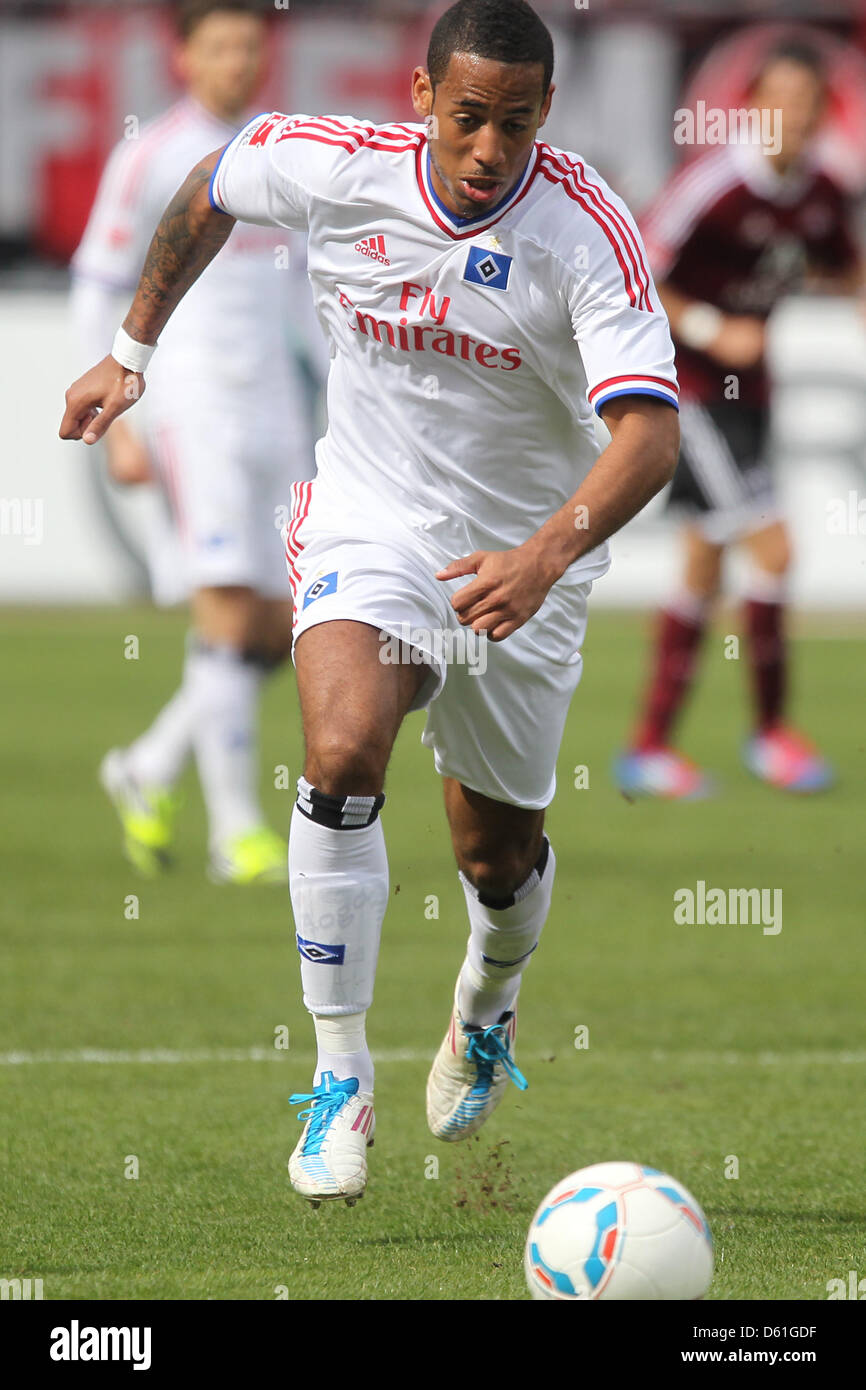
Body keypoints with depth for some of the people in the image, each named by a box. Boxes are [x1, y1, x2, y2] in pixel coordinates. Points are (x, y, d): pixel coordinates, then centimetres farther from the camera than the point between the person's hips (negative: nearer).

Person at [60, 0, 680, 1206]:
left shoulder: (589, 229, -23)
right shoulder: (337, 166, -16)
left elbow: (650, 430, -32)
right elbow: (210, 190, 8)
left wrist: (547, 554, -48)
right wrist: (132, 352, 13)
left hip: (528, 553, 0)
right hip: (370, 521, 0)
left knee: (500, 853, 13)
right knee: (343, 752, -28)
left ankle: (487, 1013, 50)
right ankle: (342, 1076, -20)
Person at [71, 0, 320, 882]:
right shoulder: (149, 159, -3)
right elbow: (97, 289, -1)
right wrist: (115, 426, -7)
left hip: (276, 411, 6)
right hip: (193, 404, -6)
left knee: (283, 628, 2)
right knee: (230, 609, -15)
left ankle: (150, 772, 21)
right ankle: (237, 830, -10)